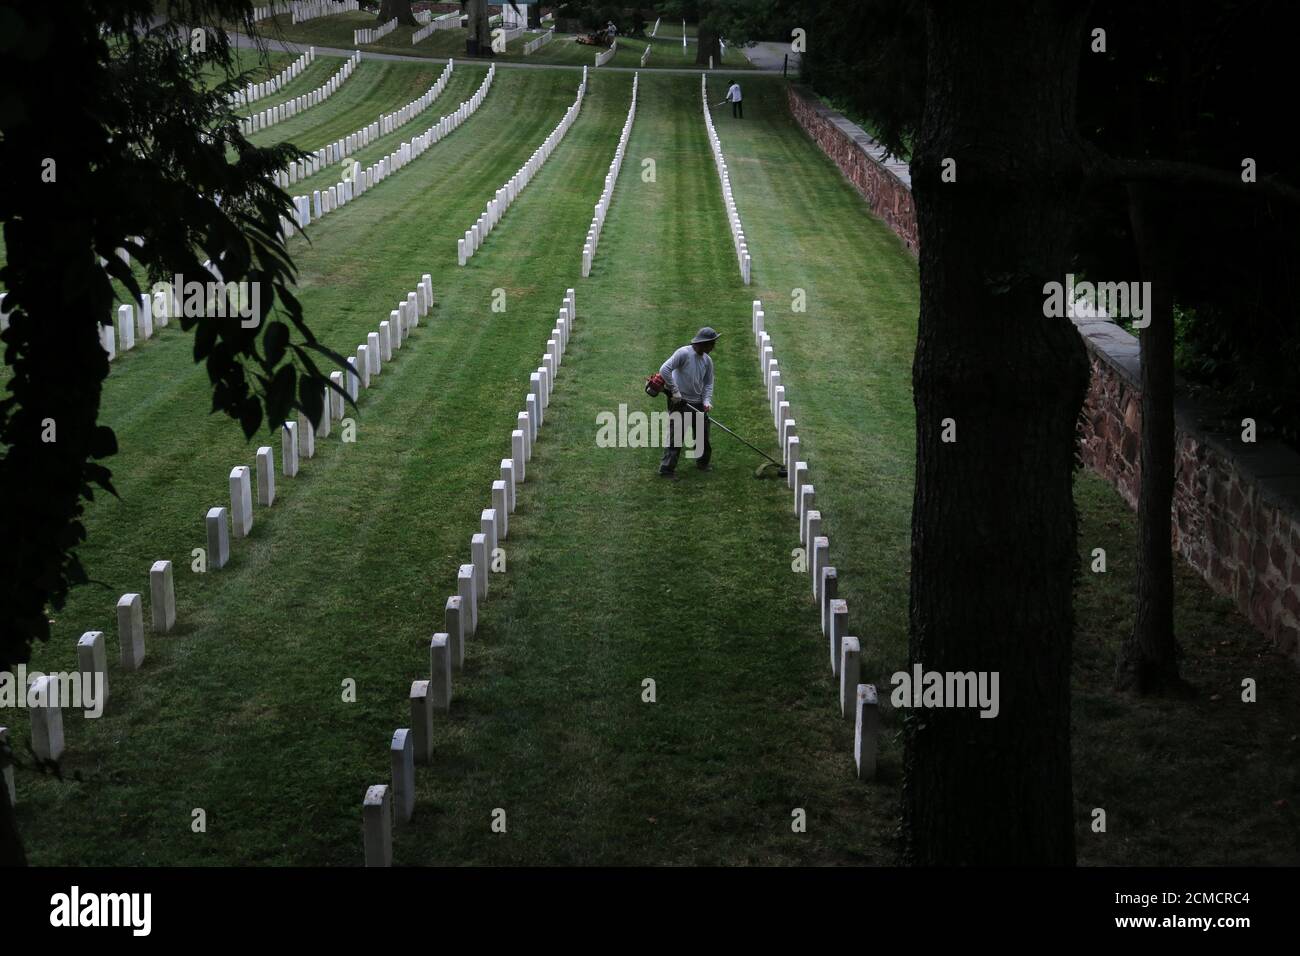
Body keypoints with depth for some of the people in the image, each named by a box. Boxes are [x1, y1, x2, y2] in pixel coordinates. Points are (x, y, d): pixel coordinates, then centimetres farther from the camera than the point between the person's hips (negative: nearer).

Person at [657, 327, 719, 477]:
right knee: (675, 436, -8)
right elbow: (664, 370, -22)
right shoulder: (684, 353, -16)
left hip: (697, 403, 7)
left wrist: (707, 401, -8)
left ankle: (703, 462, 34)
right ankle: (666, 469, -3)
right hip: (680, 402, -7)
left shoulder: (707, 360, 6)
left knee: (703, 435, 13)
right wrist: (675, 391, -21)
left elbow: (708, 383, 10)